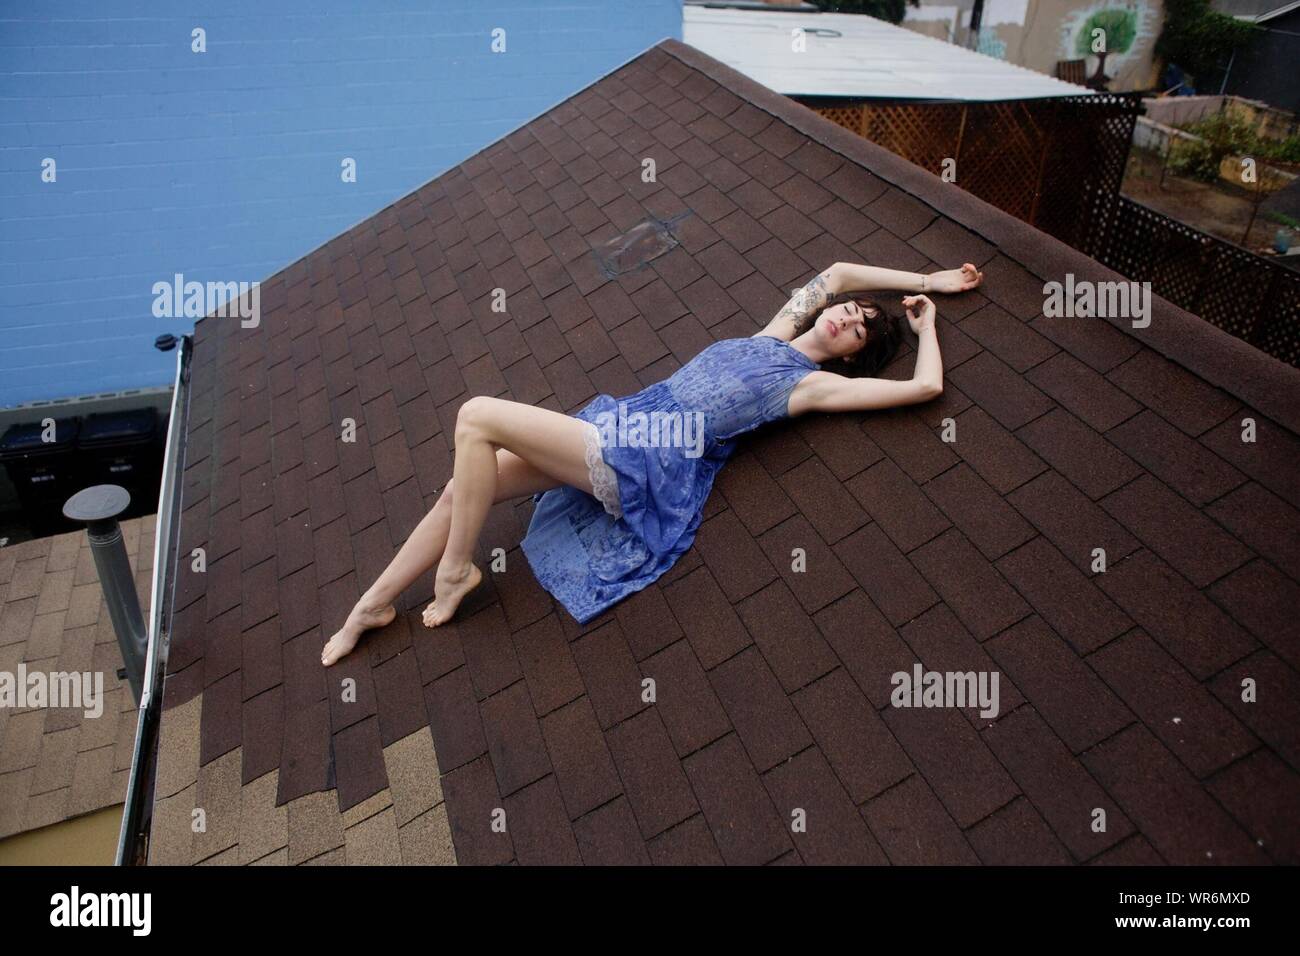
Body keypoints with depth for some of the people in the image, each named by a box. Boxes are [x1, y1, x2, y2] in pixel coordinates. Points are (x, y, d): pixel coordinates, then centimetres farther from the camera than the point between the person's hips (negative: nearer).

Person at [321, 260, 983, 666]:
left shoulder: (816, 383, 0)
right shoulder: (774, 337, 17)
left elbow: (926, 385, -5)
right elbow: (838, 272, 26)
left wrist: (925, 321, 13)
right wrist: (925, 281, 31)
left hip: (645, 464, -7)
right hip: (626, 424, 7)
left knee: (476, 415, -19)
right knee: (462, 487, 0)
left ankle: (456, 570, -3)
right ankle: (373, 605, 17)